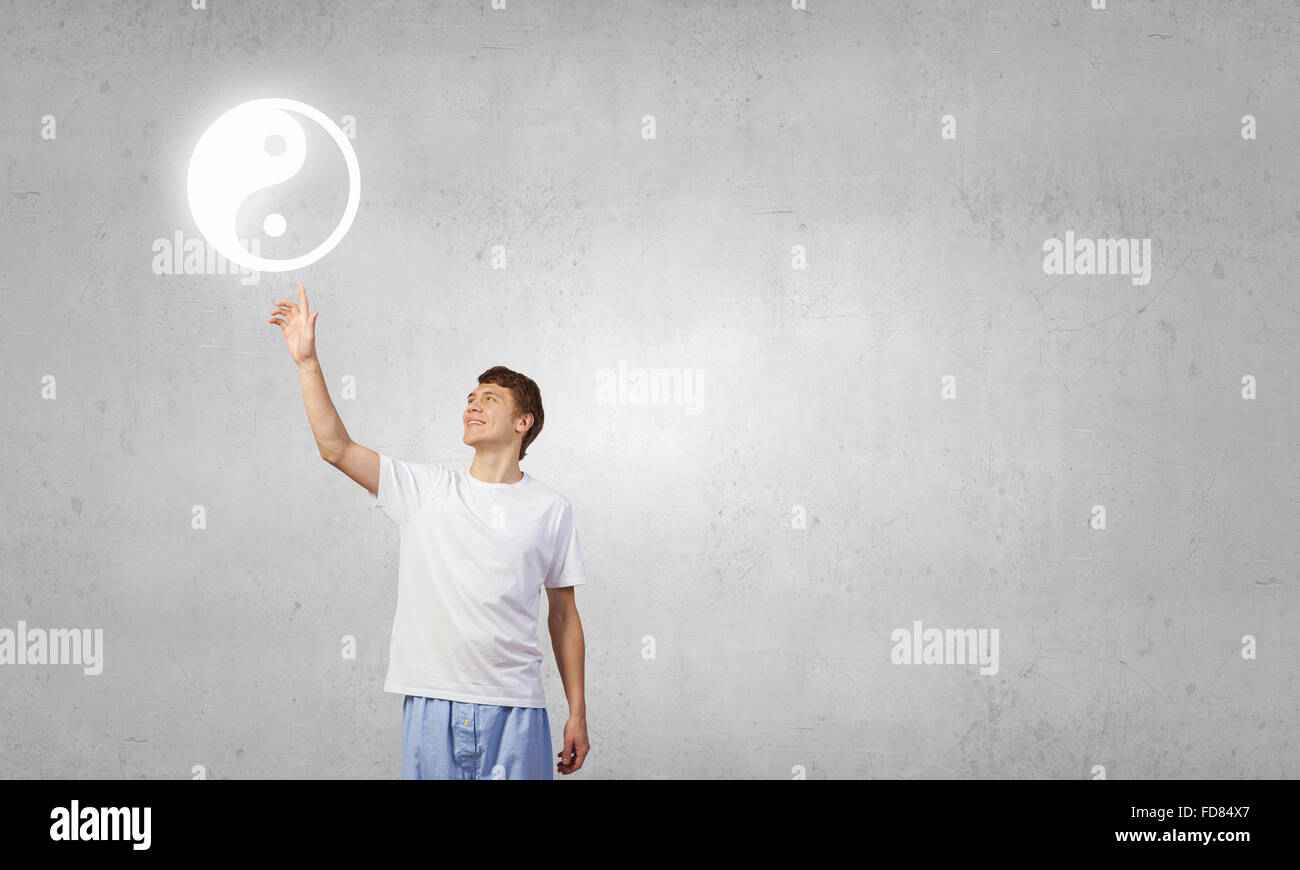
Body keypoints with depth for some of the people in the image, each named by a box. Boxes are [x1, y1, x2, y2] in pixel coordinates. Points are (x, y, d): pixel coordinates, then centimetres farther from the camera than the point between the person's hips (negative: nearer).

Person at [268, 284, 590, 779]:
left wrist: (578, 713, 7)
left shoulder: (551, 510, 5)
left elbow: (563, 614, 9)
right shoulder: (426, 488, 6)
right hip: (432, 705, 1)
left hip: (514, 708, 0)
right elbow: (336, 448, -2)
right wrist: (307, 361, -9)